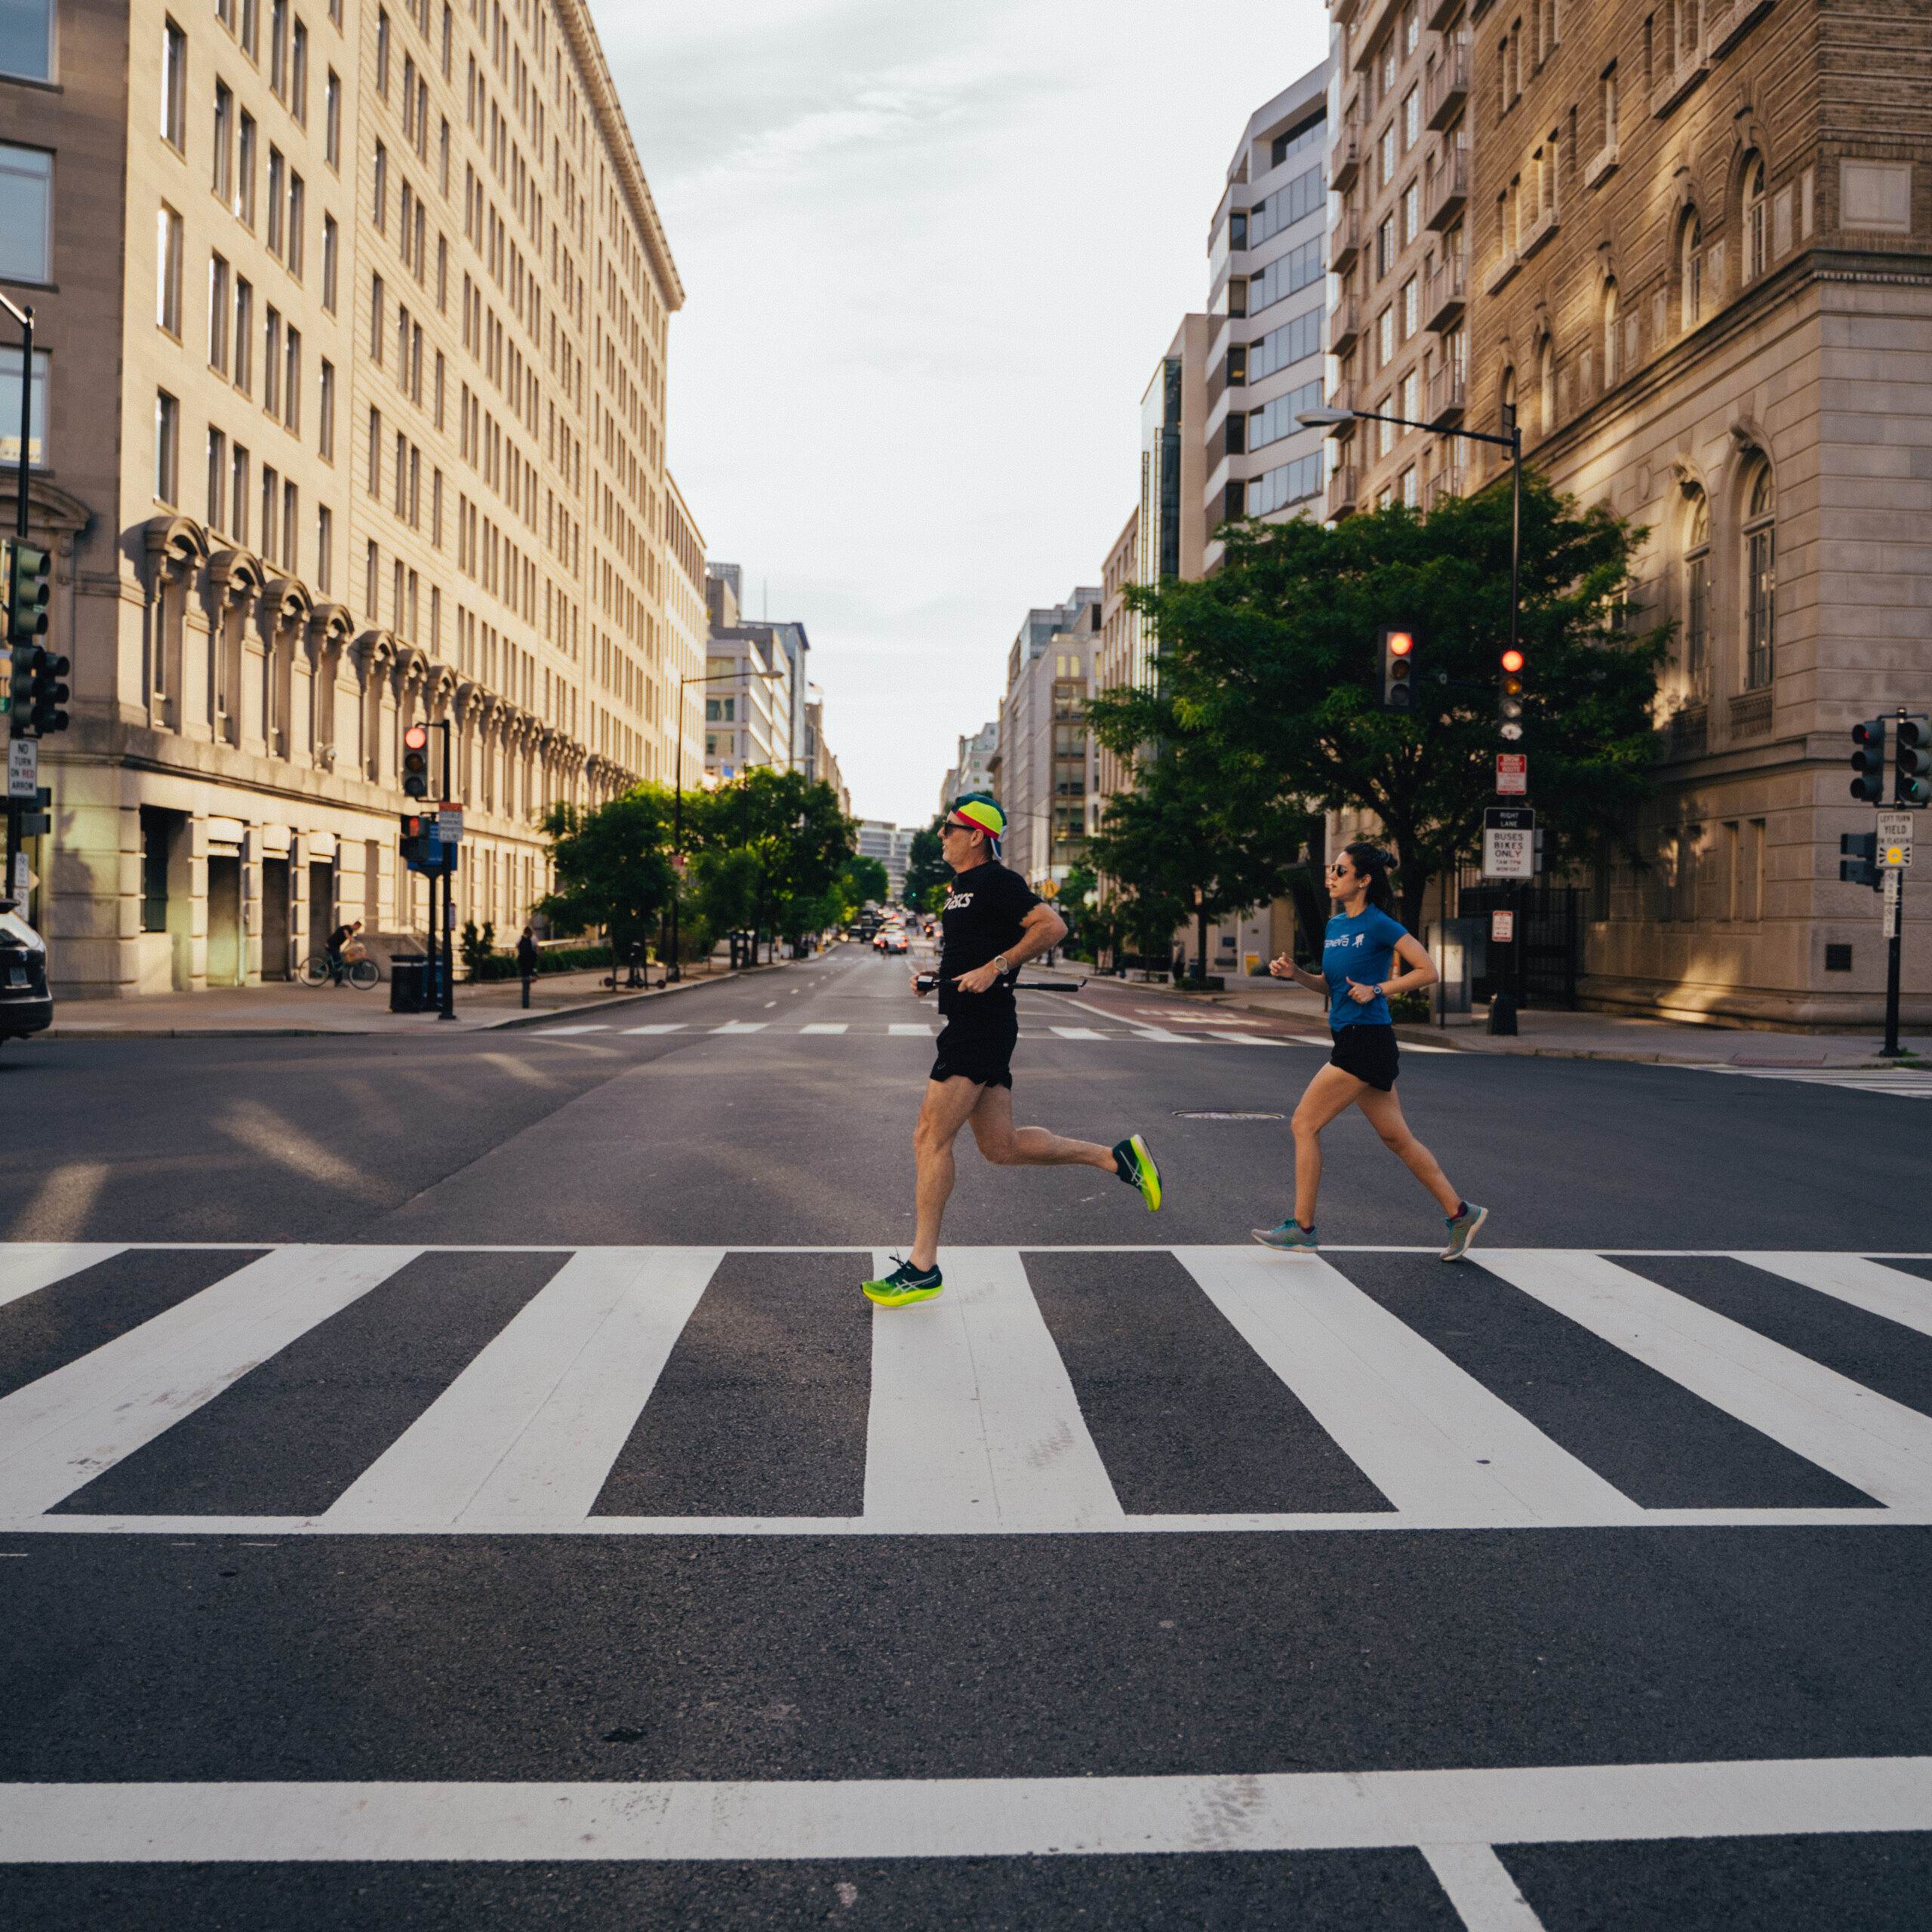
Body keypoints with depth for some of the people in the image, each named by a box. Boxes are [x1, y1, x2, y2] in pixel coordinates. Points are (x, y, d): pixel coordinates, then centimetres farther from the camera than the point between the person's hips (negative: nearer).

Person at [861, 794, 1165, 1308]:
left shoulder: (996, 882, -10)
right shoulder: (963, 886, 20)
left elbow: (1052, 926, -20)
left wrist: (995, 967, -23)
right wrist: (934, 978, 13)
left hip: (980, 1028, -10)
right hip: (971, 1028, 10)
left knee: (931, 1138, -8)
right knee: (1001, 1146, 10)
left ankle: (922, 1269, -1)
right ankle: (1116, 1156, 17)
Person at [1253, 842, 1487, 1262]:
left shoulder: (1379, 925, -11)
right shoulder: (1335, 926, 13)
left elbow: (1428, 971, -10)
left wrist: (1377, 989, -16)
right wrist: (1295, 974, 5)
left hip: (1367, 1040, -9)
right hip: (1350, 1041, 9)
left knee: (1304, 1124, -7)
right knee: (1397, 1137, 12)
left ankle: (1302, 1228, 2)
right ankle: (1460, 1213, 21)